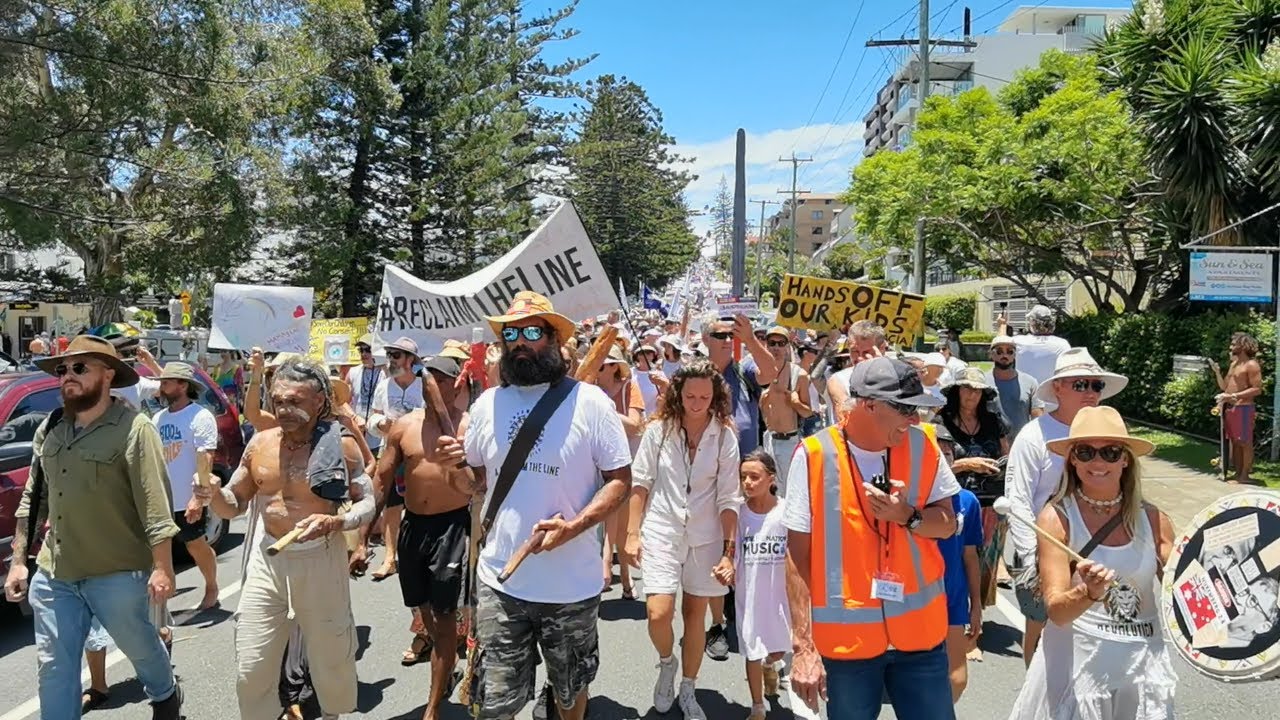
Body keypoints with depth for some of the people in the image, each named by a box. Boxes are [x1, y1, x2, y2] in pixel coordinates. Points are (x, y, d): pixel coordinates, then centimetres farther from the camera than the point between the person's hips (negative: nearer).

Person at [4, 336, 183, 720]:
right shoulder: (49, 429, 7)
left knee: (141, 648, 16)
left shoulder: (133, 428, -14)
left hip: (117, 575, -5)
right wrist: (18, 560, 12)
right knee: (54, 667, 10)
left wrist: (162, 568, -20)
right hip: (53, 575, 5)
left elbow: (155, 504, -17)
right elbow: (33, 499, 15)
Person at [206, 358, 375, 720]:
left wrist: (335, 522, -25)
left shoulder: (341, 445, -11)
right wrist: (214, 494, -13)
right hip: (266, 559, 3)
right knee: (251, 670, 7)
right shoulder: (260, 443, 1)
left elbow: (367, 503, -6)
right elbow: (234, 505, 9)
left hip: (320, 560, -3)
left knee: (331, 659, 14)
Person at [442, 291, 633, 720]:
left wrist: (574, 526, -21)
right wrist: (454, 461, -3)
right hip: (501, 581, 2)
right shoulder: (487, 404, 4)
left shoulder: (589, 402, -9)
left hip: (572, 584, -2)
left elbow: (620, 479, -9)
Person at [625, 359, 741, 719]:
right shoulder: (659, 429, -6)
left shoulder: (725, 436, -8)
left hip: (705, 536, 1)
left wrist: (729, 550, -8)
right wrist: (633, 534, -2)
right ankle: (667, 662, 24)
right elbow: (640, 483, 0)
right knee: (658, 613, -11)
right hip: (661, 532, 0)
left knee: (695, 614, 11)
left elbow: (729, 498, -6)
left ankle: (688, 691, 31)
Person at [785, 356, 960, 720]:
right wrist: (803, 645, -13)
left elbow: (947, 524, 6)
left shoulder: (921, 446, -2)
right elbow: (798, 555, -10)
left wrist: (908, 516, -17)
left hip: (919, 631, 3)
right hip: (845, 637, -2)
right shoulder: (814, 456, -13)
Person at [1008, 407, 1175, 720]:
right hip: (1078, 664, -3)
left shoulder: (1152, 519, -1)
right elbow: (1056, 611, -18)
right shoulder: (1056, 518, -12)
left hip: (1143, 665, 3)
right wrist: (1088, 593, -36)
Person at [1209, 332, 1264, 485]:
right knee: (1234, 442, 11)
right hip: (1229, 408, 9)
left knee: (1245, 443, -3)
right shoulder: (1233, 364, 17)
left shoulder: (1251, 365, -10)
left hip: (1243, 408, -9)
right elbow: (1224, 386, 19)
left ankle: (1245, 475, 1)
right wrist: (1217, 371, 6)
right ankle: (1238, 473, 16)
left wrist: (1234, 396, -21)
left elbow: (1257, 389, -16)